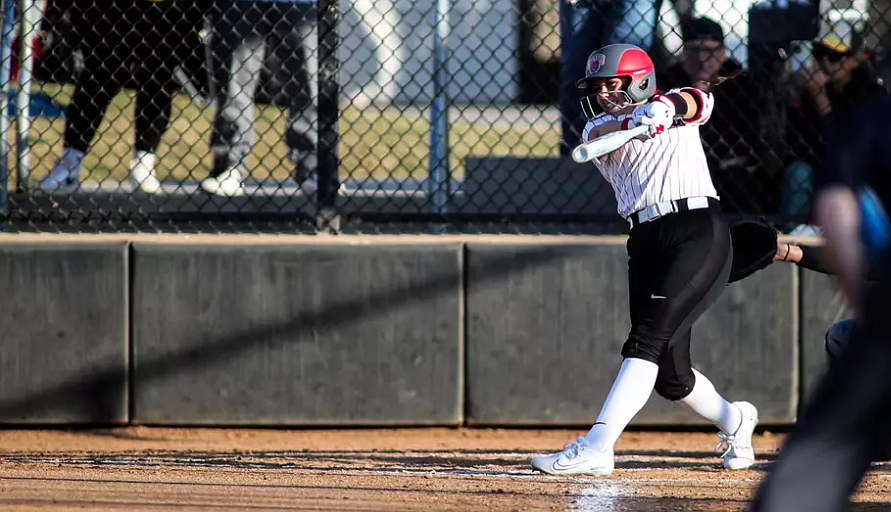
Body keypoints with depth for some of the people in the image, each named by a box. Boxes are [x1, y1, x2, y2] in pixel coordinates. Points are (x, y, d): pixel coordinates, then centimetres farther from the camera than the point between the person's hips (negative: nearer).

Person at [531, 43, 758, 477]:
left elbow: (698, 102, -14)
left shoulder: (676, 117, 9)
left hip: (698, 233, -5)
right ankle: (734, 420, 36)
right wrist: (636, 120, -32)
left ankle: (596, 448, -26)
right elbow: (602, 129, -10)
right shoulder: (598, 128, 14)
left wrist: (670, 106, -36)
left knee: (647, 341, -18)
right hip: (646, 242, 5)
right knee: (669, 374, 6)